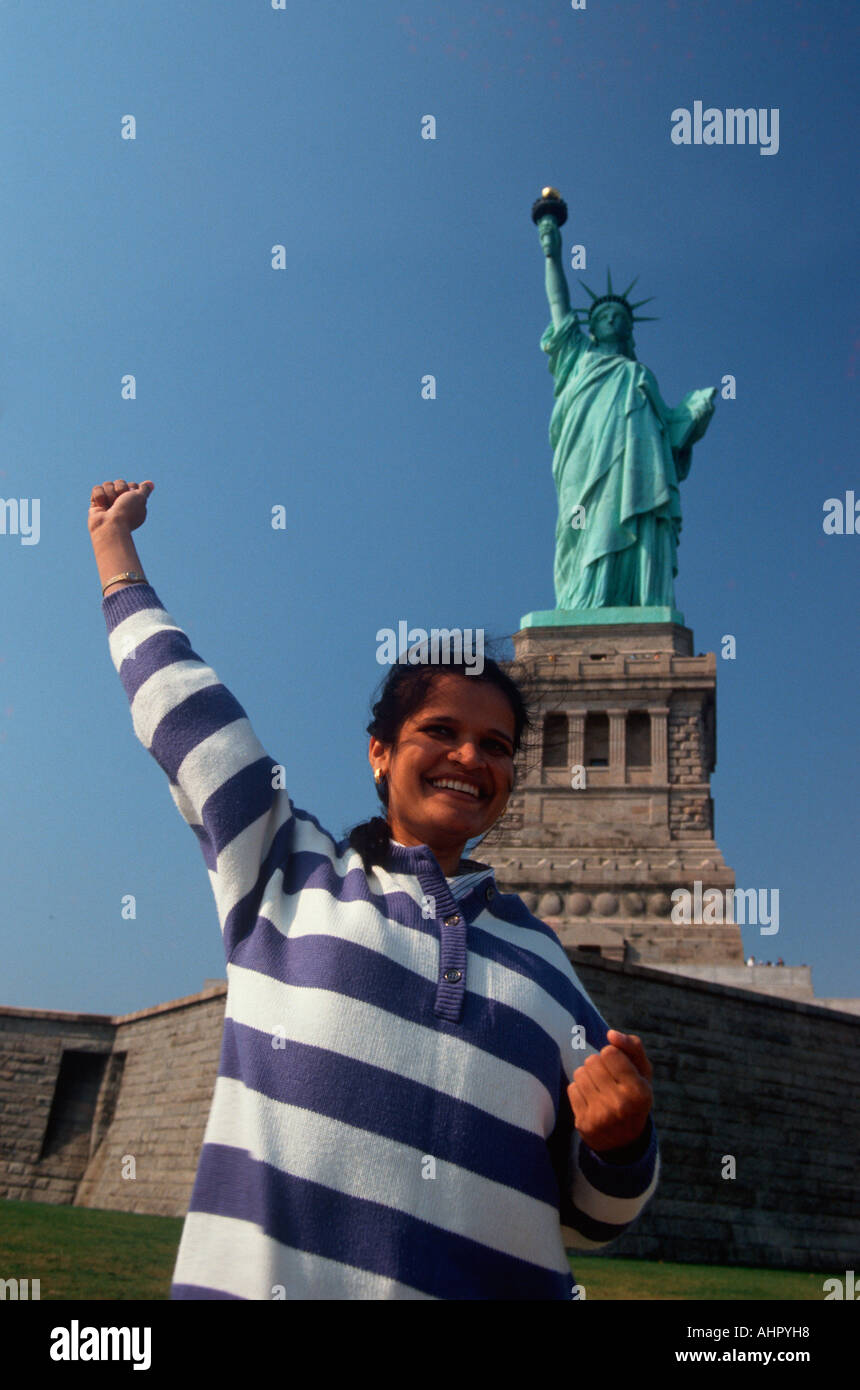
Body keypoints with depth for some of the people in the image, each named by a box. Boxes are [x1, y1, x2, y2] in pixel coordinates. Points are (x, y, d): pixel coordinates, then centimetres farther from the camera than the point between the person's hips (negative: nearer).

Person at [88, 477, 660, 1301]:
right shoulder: (286, 871, 7)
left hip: (498, 1280, 2)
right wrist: (114, 539, 27)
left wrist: (622, 1137, -6)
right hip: (258, 1277, -1)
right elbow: (182, 704, 14)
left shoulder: (537, 953, 12)